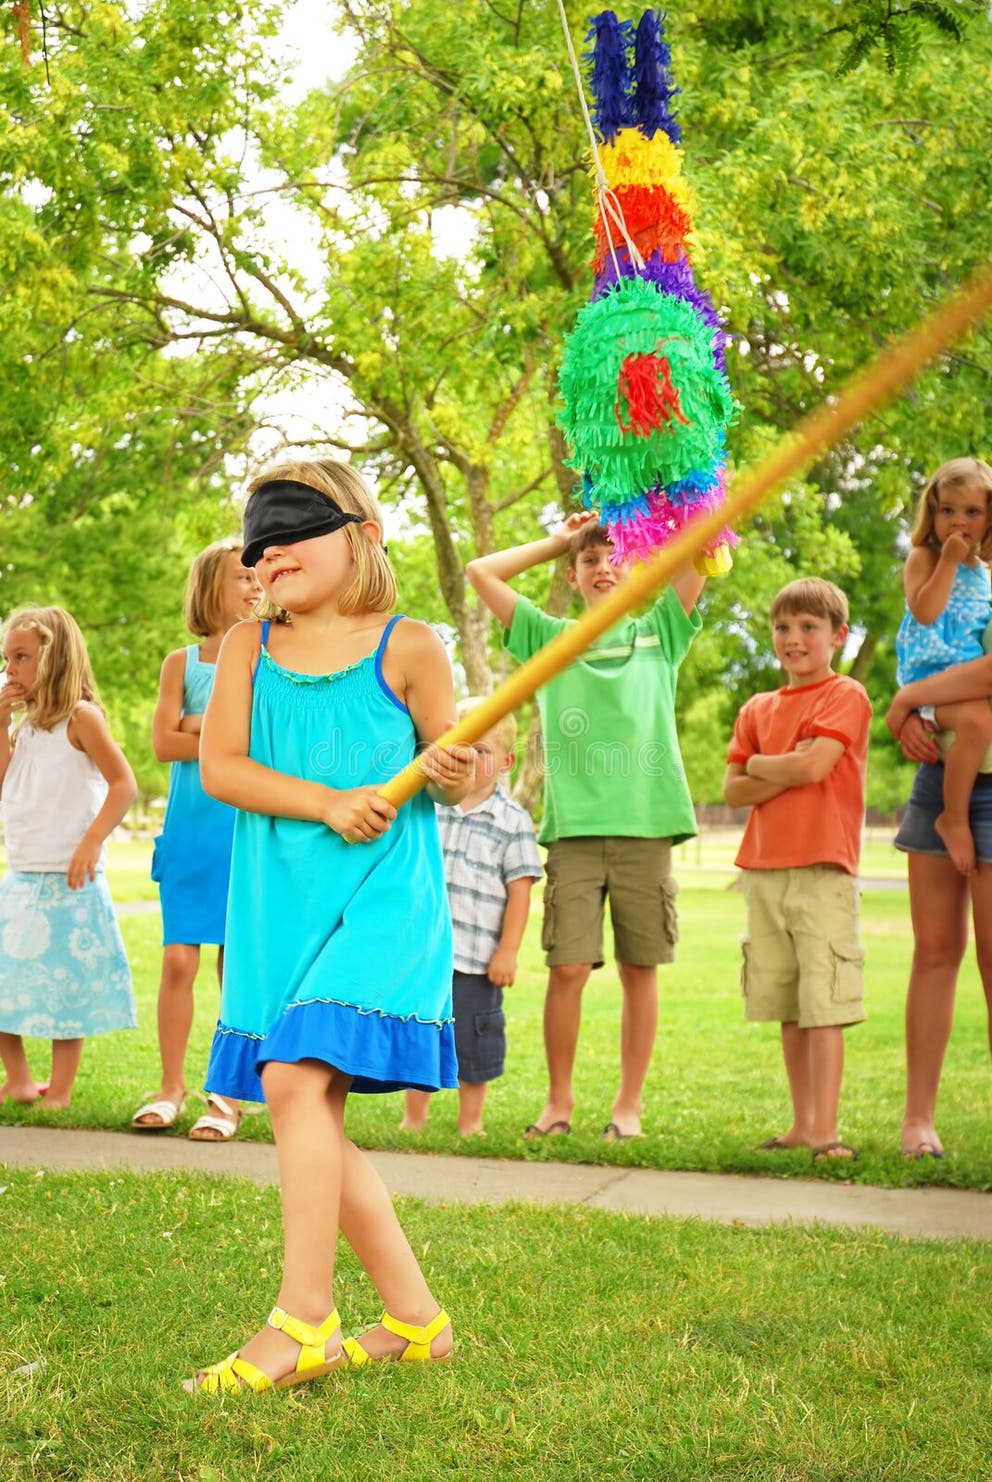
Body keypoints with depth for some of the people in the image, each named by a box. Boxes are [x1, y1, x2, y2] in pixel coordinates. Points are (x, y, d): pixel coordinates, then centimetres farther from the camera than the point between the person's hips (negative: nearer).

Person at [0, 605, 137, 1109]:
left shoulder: (80, 717, -8)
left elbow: (123, 784, -14)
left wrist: (91, 843, -22)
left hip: (67, 880, -8)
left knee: (66, 986, 0)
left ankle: (59, 1091, 8)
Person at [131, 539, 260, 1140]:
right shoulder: (182, 662, 7)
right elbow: (164, 742, -3)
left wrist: (200, 727, -9)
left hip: (249, 830, -1)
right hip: (190, 830, 1)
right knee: (178, 959, -3)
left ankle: (230, 1096, 9)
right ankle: (171, 1088, 10)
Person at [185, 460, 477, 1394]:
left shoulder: (407, 648, 0)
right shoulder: (248, 648, 9)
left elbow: (454, 774, 7)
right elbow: (217, 766, -2)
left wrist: (453, 775, -17)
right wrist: (326, 803, -14)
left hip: (381, 897, -5)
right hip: (277, 904, 5)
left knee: (295, 1076, -21)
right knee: (311, 1114, 7)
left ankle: (303, 1319, -13)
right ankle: (414, 1318, 19)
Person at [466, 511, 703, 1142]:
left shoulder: (659, 634, 13)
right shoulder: (548, 638, 14)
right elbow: (481, 572, 10)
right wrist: (558, 540, 16)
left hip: (646, 828, 0)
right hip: (574, 829, 0)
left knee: (640, 969, 3)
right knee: (568, 967, -4)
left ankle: (630, 1105, 12)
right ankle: (559, 1102, 9)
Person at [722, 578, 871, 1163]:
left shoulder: (846, 696, -1)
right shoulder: (758, 709, 16)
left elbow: (813, 766, -15)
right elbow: (732, 791, 8)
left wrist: (757, 763, 2)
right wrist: (786, 773, -7)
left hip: (823, 871, -6)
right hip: (764, 870, 6)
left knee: (824, 1004, -9)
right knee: (787, 1010, 10)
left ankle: (826, 1131, -9)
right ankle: (802, 1124, 17)